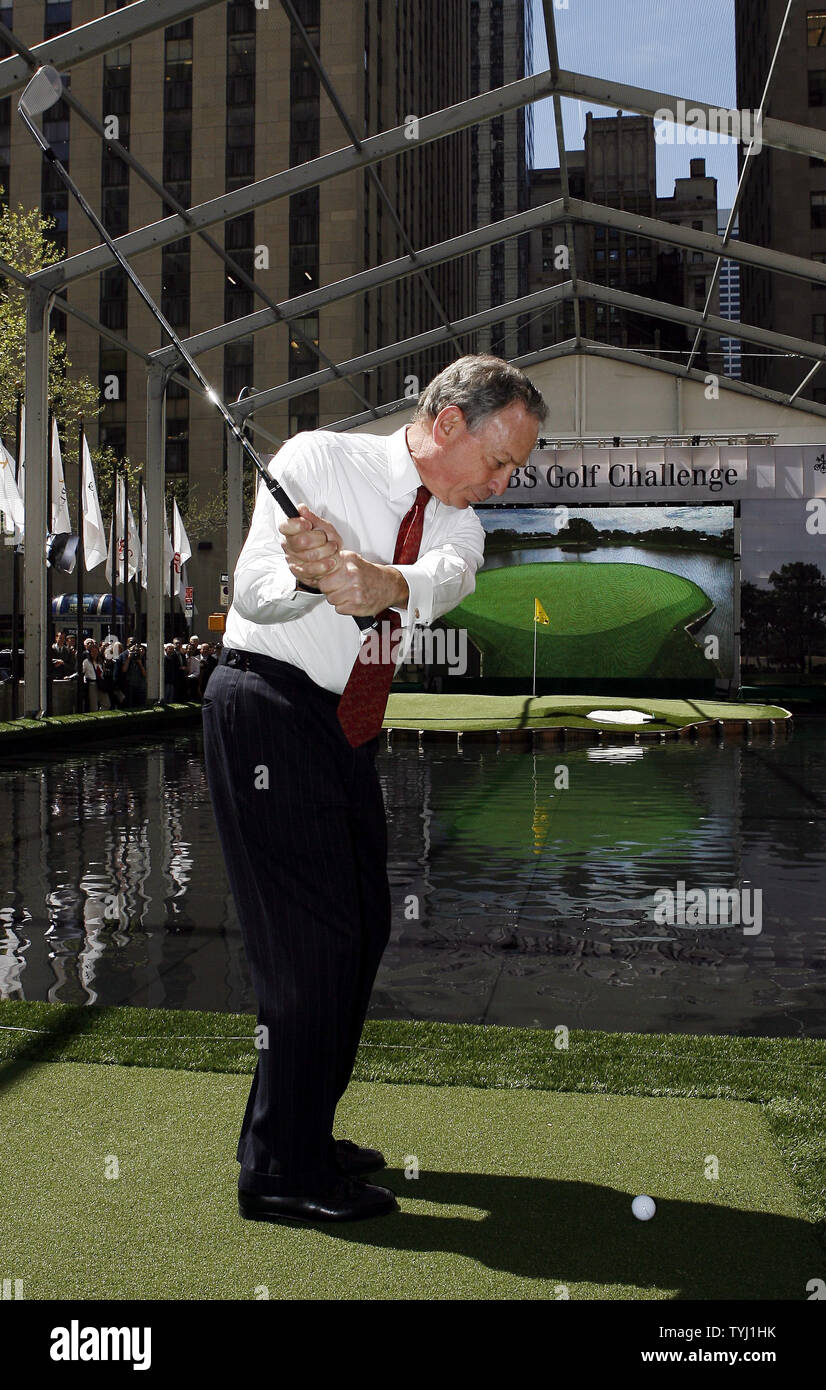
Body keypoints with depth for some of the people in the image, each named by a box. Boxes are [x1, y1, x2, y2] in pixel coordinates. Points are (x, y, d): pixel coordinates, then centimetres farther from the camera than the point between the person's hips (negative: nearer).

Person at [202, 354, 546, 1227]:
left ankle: (298, 1131, 28)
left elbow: (447, 578, -18)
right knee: (310, 934, -11)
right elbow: (252, 590, -18)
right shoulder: (318, 460, -8)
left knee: (363, 930, 12)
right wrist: (311, 579, -41)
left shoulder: (455, 520, 7)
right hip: (268, 706, -8)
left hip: (347, 729, 8)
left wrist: (379, 580, -41)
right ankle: (280, 1173, 1)